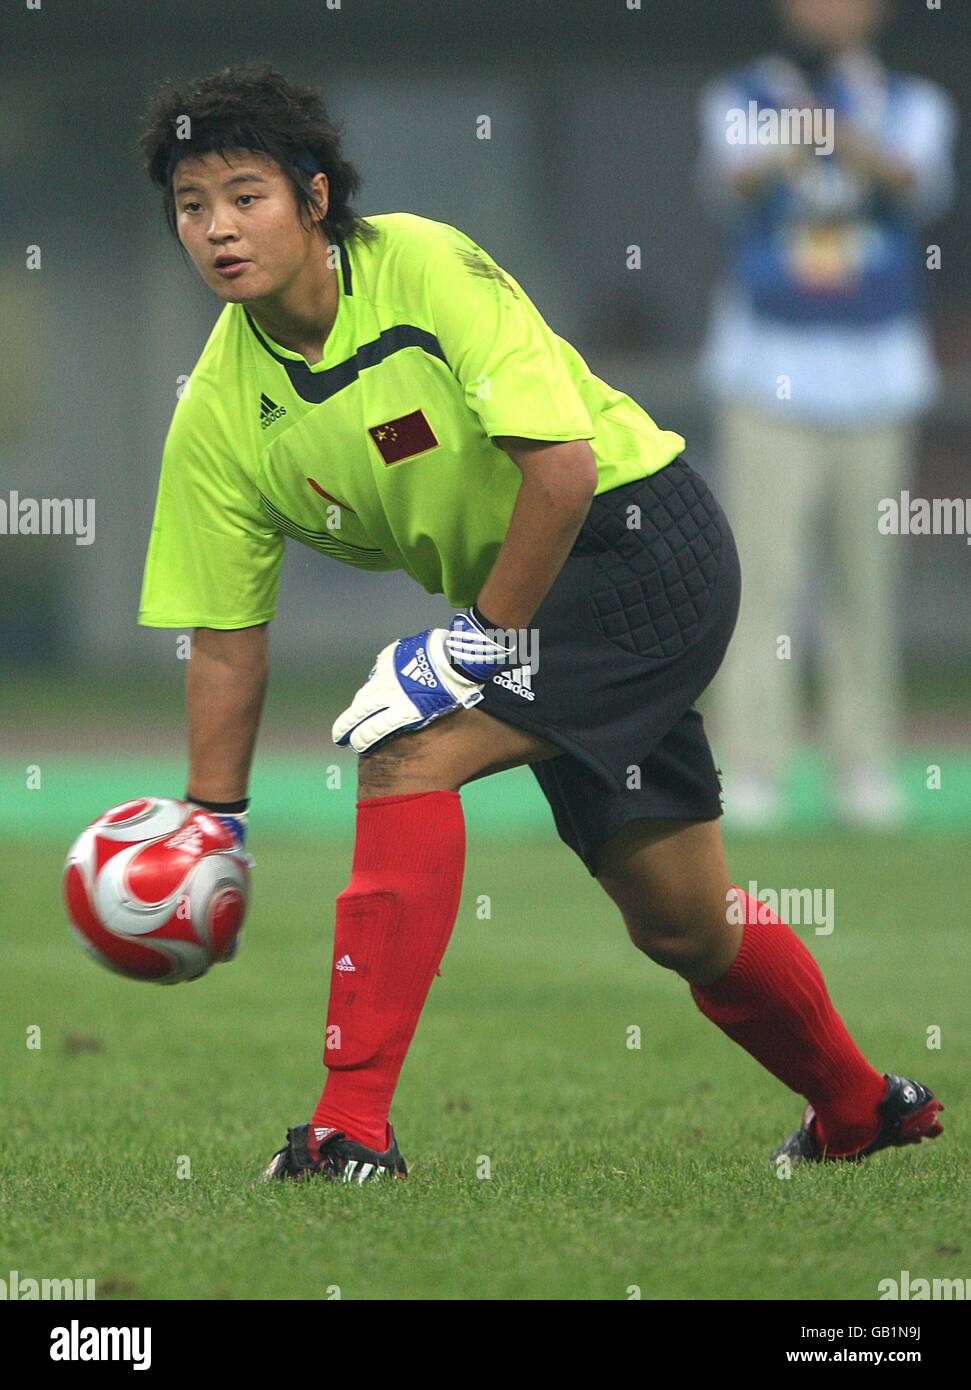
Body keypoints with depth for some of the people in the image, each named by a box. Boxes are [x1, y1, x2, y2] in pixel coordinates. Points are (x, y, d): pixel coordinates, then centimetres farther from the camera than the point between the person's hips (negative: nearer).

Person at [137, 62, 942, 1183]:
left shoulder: (423, 263, -21)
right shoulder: (218, 418, -5)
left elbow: (561, 462, -26)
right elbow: (227, 637, 1)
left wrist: (490, 639, -21)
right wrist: (211, 818, -3)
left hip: (642, 532, -6)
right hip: (512, 593, 6)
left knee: (407, 749, -24)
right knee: (679, 922, 11)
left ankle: (354, 1128, -26)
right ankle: (862, 1111, 37)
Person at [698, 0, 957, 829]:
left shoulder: (912, 108, 7)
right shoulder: (741, 101, 3)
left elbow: (924, 187, -15)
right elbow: (729, 179, -19)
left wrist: (852, 143, -35)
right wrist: (778, 159, -42)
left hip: (878, 382, 2)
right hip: (768, 378, -2)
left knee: (868, 584, 3)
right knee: (762, 573, -8)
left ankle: (865, 766, 10)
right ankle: (752, 769, -6)